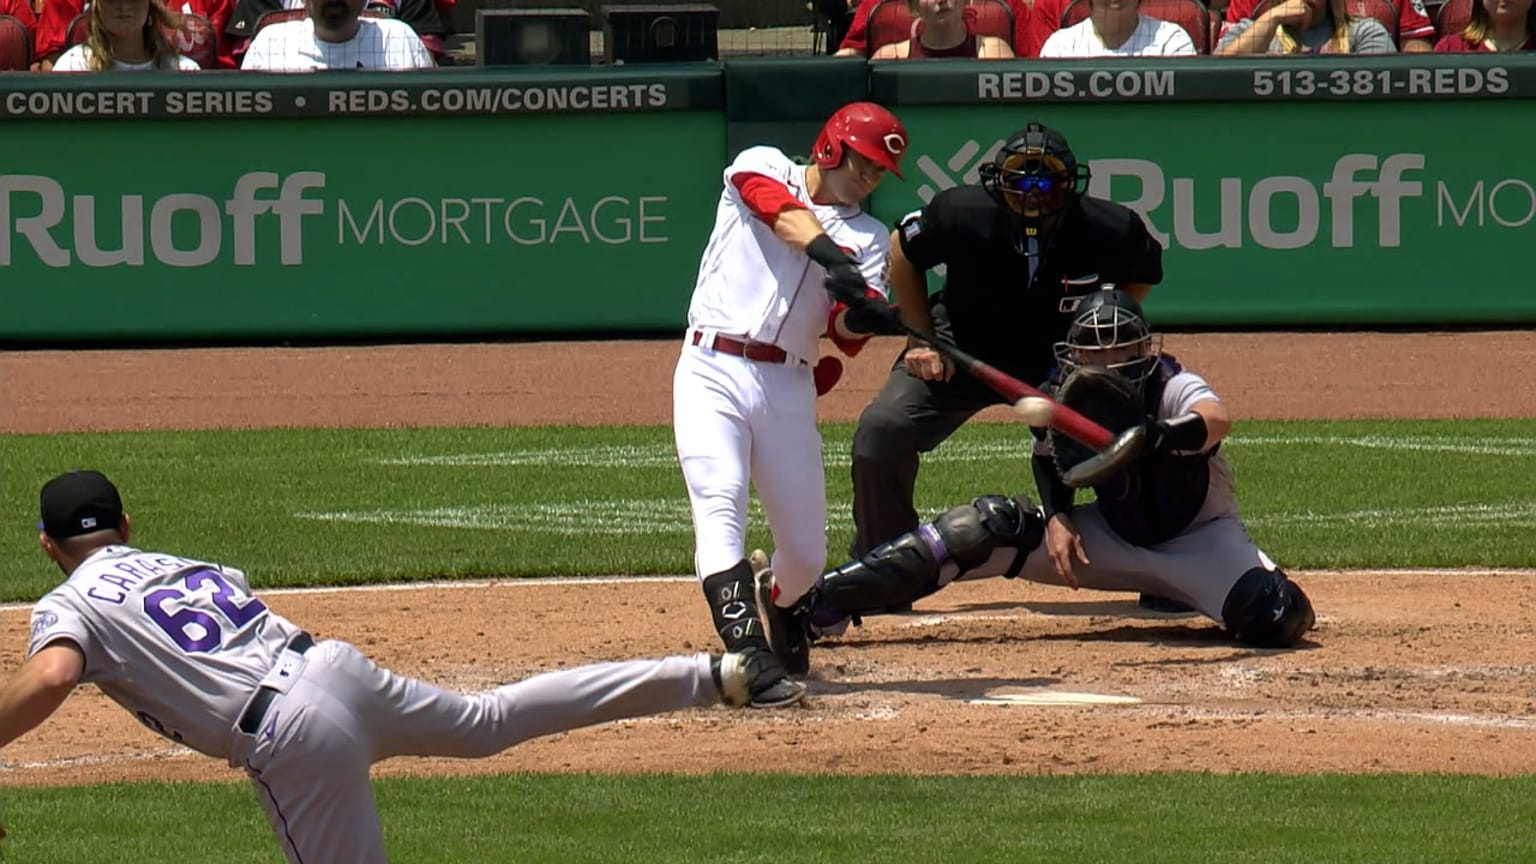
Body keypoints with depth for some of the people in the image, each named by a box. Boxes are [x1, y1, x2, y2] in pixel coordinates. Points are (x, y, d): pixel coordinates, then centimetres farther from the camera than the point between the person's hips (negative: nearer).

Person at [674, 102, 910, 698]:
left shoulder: (868, 237, 14)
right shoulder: (762, 168, 7)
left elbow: (846, 330, -2)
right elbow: (784, 213, -17)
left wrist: (864, 316, -25)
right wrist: (828, 253, -34)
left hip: (789, 386, 4)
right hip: (711, 371, -4)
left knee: (806, 553, 4)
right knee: (720, 507, -22)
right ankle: (754, 664, -31)